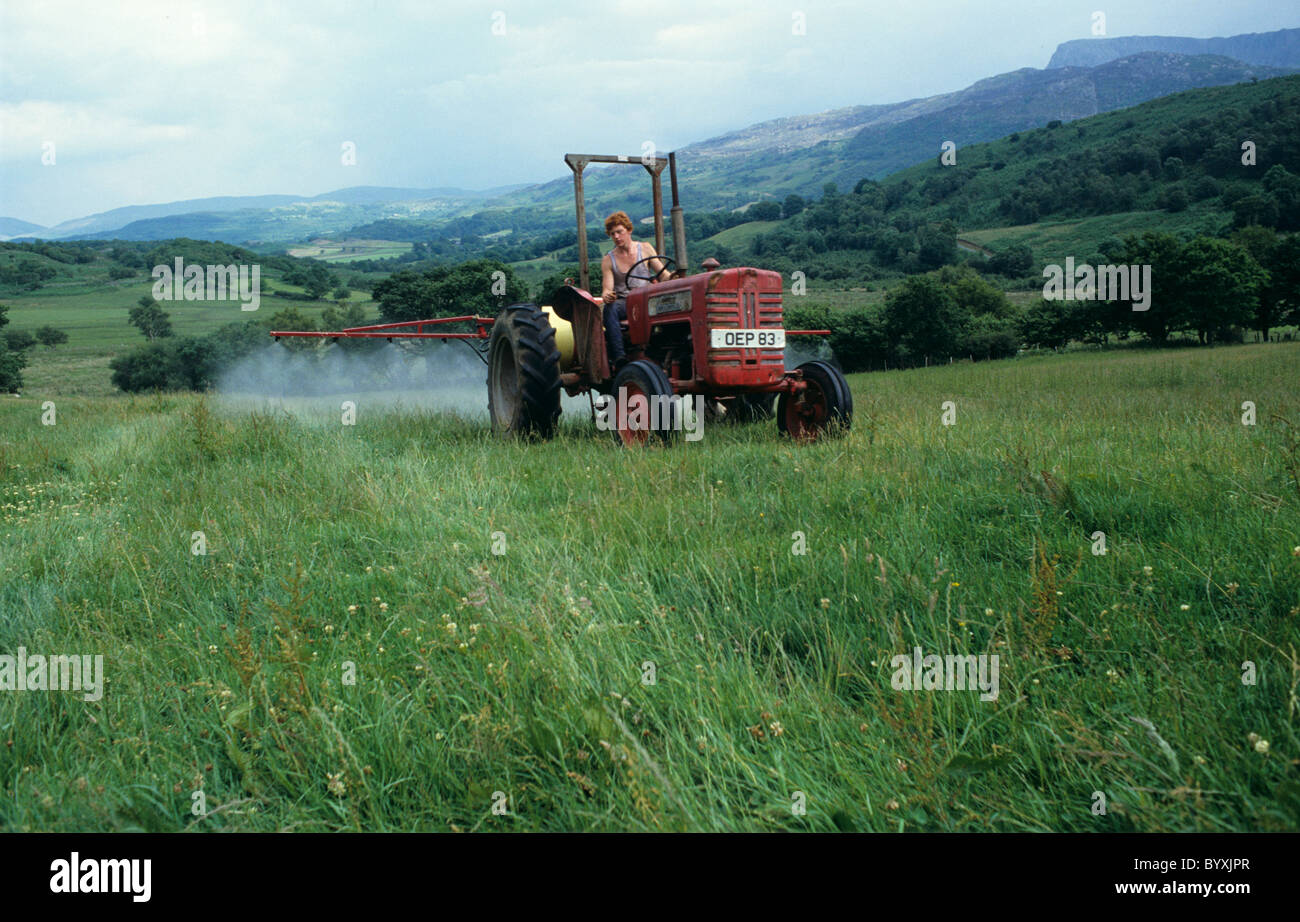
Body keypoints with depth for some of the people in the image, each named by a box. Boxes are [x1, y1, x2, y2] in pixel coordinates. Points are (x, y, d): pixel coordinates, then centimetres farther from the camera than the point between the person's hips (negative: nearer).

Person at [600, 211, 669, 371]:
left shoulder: (645, 249, 10)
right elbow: (607, 288, 1)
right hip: (623, 302, 0)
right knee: (610, 308, -37)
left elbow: (663, 273, 6)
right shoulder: (608, 260, 9)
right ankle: (619, 358, -47)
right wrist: (606, 295, -24)